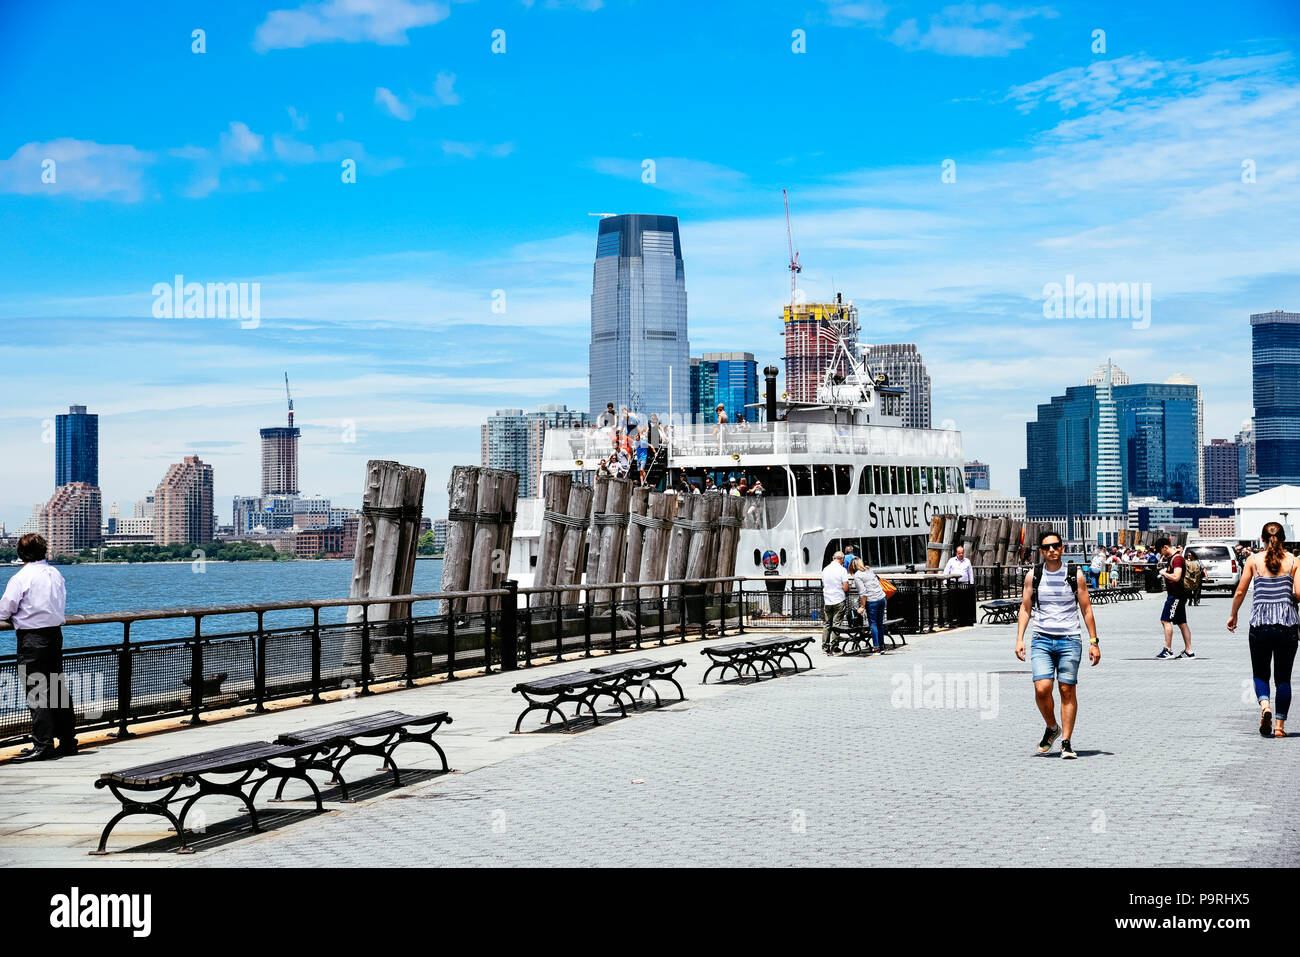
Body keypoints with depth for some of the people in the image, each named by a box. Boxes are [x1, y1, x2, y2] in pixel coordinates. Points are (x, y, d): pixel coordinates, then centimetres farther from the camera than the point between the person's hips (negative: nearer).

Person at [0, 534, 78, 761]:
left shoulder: (21, 578, -12)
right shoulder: (55, 574, 9)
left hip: (32, 639, -7)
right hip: (55, 633, 7)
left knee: (36, 691, -5)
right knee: (58, 688, 14)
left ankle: (43, 746, -6)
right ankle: (68, 740, 20)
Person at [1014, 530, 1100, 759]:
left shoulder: (1075, 575, 1)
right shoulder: (1033, 575, 4)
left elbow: (1086, 609, 6)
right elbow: (1025, 608, 9)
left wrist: (1093, 642, 2)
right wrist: (1019, 639, 0)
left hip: (1070, 640, -1)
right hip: (1042, 639, 1)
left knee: (1068, 691, -3)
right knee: (1042, 688, -12)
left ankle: (1066, 742, 4)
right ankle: (1052, 728, 15)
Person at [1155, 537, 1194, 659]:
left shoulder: (1177, 559, -16)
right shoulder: (1173, 557, 16)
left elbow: (1176, 577, -27)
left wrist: (1164, 573, -12)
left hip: (1176, 595, -10)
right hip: (1177, 595, 10)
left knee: (1165, 620, -10)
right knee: (1182, 623, 9)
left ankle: (1168, 650, -11)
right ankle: (1188, 651, 10)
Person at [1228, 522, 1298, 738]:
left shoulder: (1254, 560, 3)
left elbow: (1240, 592, 3)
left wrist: (1233, 615, 17)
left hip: (1260, 625, 0)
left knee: (1260, 673, 13)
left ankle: (1264, 704, -16)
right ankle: (1279, 724, 5)